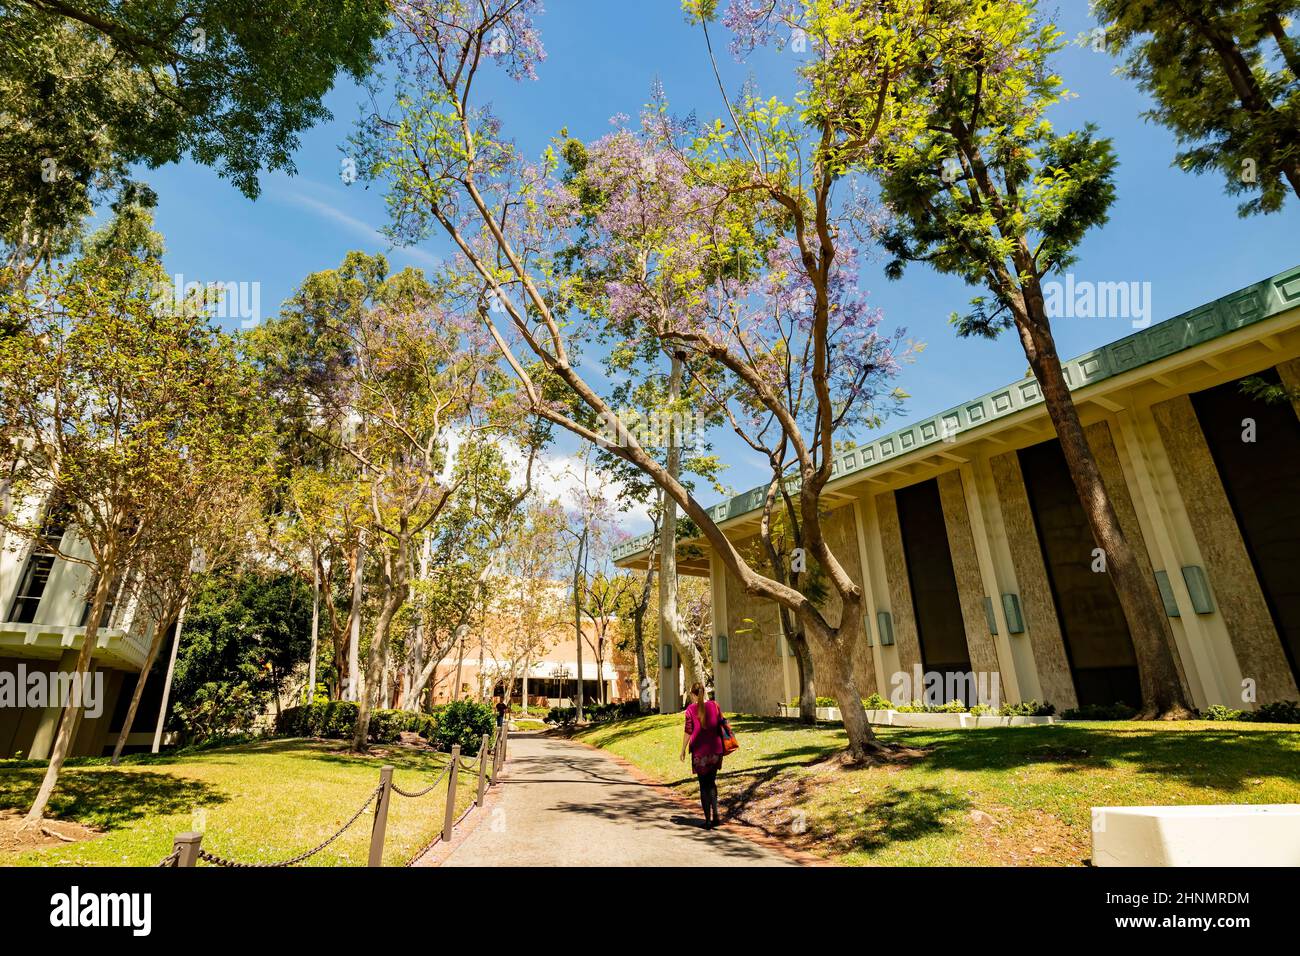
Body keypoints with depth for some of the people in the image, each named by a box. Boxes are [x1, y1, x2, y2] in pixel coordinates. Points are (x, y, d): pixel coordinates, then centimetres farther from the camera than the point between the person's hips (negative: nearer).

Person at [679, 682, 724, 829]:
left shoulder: (691, 709, -8)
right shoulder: (714, 705, 0)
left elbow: (688, 732, -9)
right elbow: (721, 726, 4)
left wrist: (683, 749, 2)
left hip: (699, 751, -3)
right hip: (715, 750, 3)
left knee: (704, 785, 9)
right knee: (712, 782, 18)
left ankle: (708, 820, 10)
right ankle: (715, 814, 4)